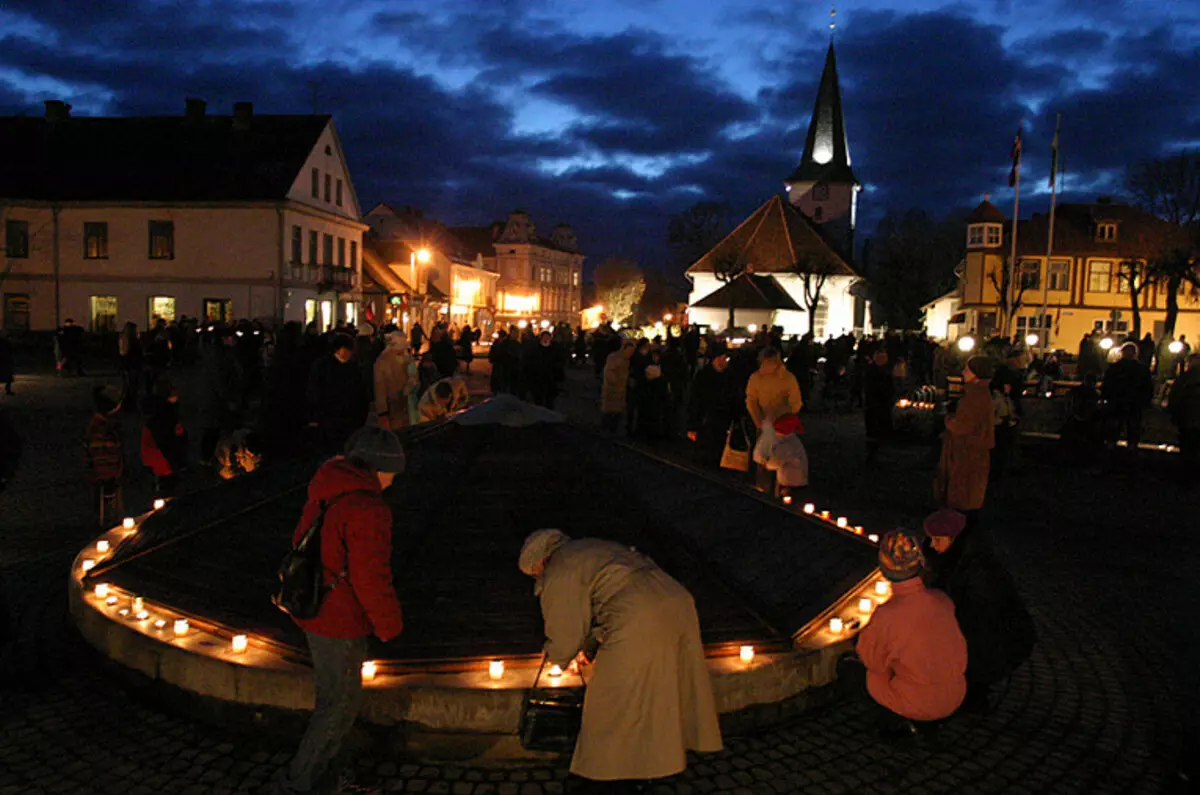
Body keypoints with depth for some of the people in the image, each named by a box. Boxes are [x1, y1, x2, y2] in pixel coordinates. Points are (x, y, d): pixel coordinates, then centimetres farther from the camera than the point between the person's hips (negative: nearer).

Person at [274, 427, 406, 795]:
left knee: (333, 697, 23)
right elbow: (372, 578, -24)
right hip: (340, 623, -10)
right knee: (340, 705, 8)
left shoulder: (323, 496, 5)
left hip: (313, 610, 10)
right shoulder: (367, 509, -25)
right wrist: (389, 624, -10)